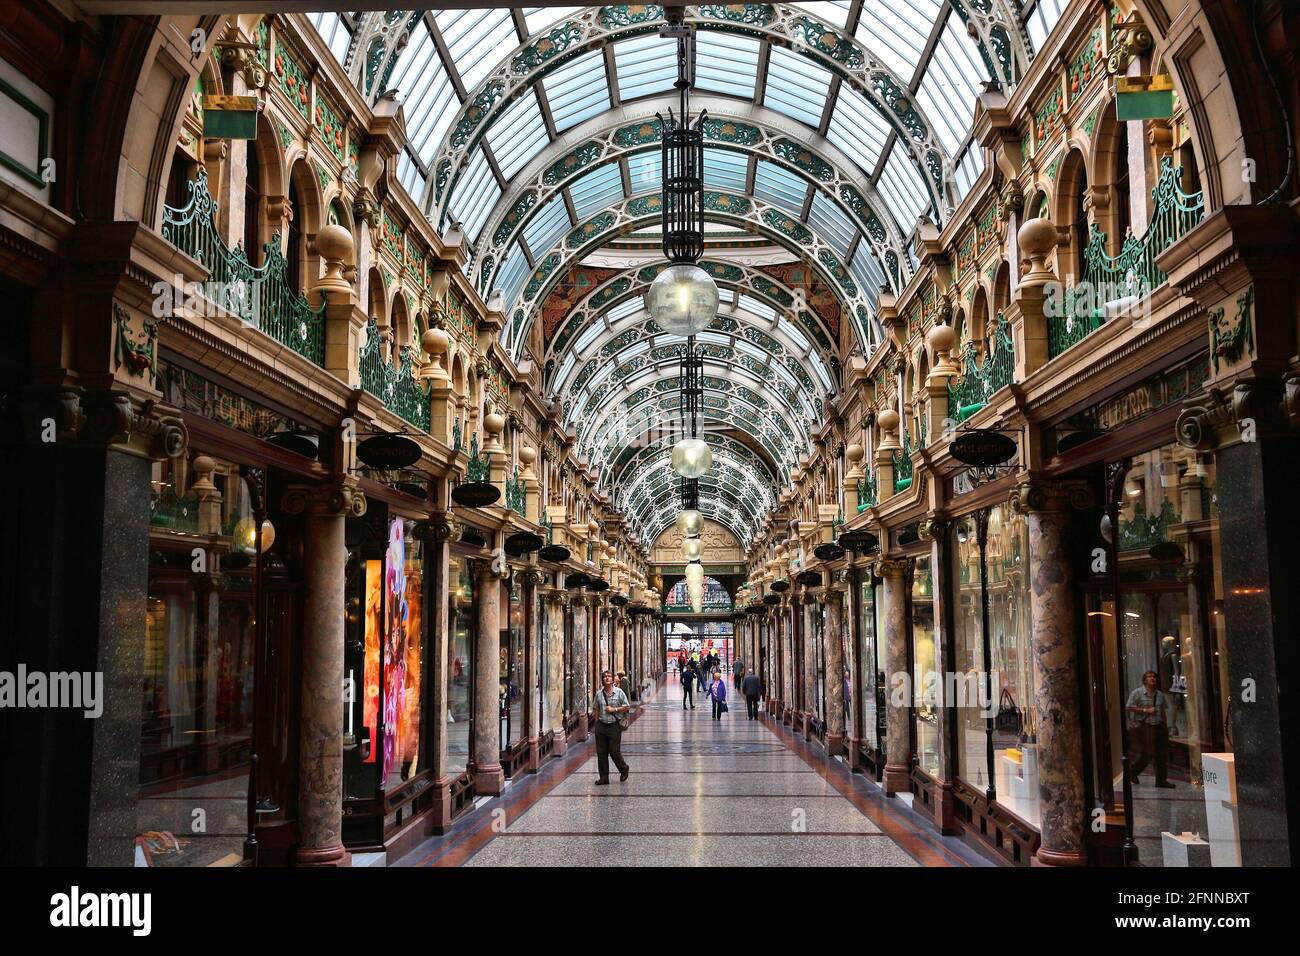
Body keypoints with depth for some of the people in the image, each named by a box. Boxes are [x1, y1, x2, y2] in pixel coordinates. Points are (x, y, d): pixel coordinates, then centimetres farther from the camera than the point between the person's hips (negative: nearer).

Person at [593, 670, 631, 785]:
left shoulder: (619, 692, -3)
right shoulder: (599, 694, 6)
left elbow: (627, 707, -1)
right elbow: (597, 709, 15)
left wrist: (614, 709, -11)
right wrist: (597, 722, 9)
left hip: (614, 725, -3)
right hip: (601, 725, 3)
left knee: (614, 751, -2)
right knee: (601, 752, 3)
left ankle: (623, 769, 26)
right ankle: (604, 777, 12)